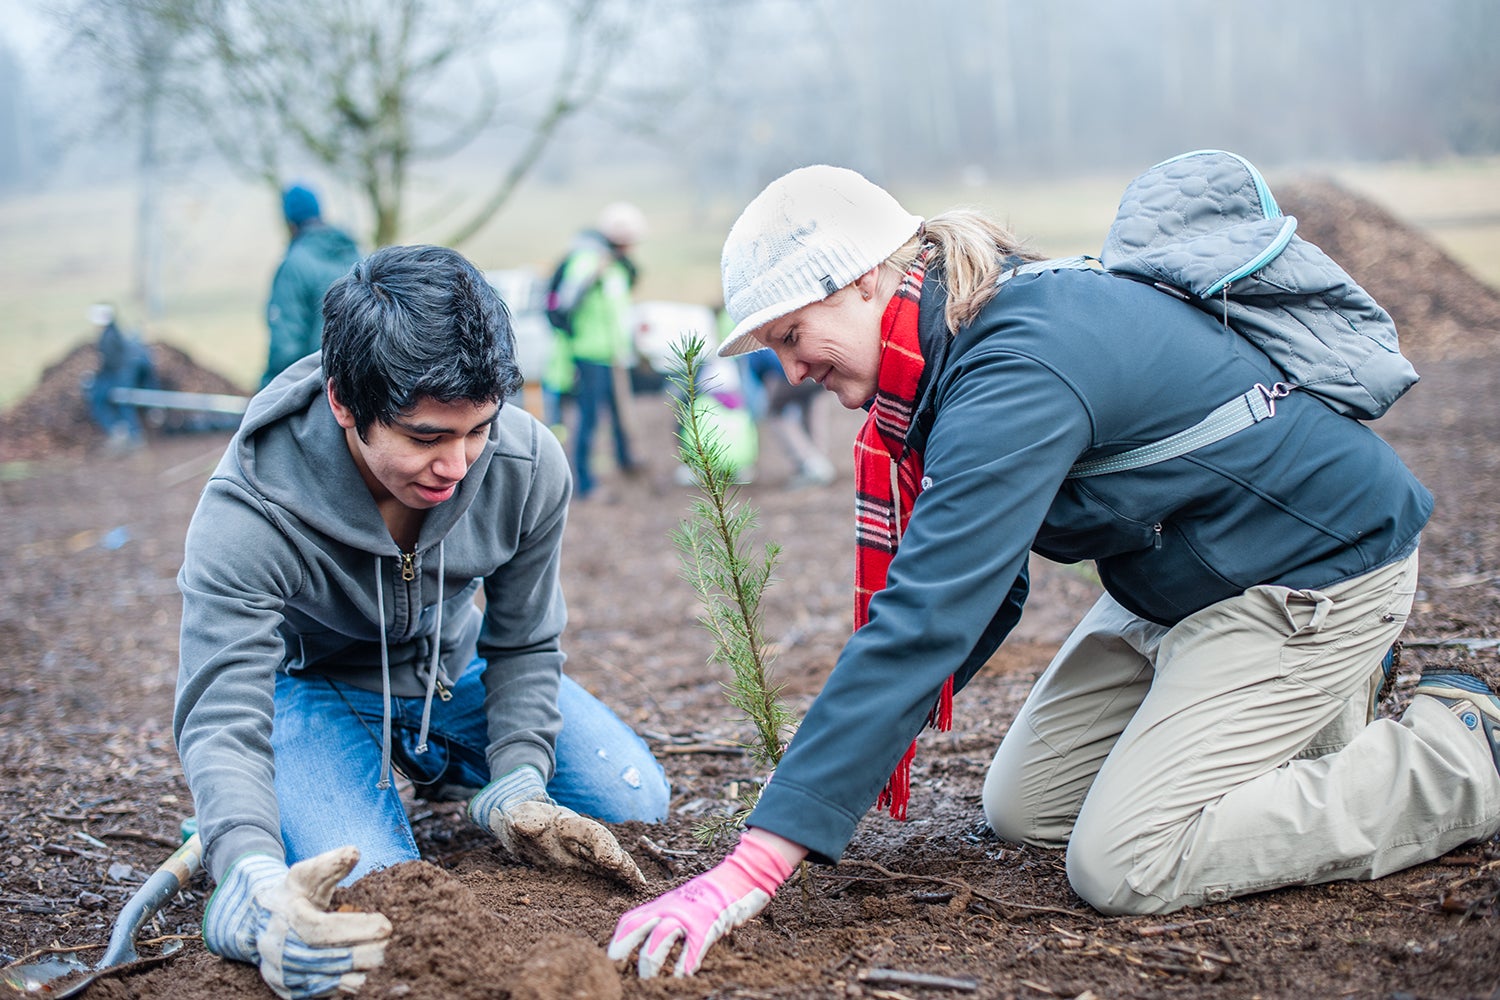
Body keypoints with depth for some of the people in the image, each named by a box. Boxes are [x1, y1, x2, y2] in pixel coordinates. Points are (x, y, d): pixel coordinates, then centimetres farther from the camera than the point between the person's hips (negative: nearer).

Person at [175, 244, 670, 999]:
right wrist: (258, 881, -63)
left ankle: (434, 768, 21)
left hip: (455, 672, 4)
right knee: (367, 892, -28)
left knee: (635, 801, -6)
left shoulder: (528, 464, -25)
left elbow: (524, 646, -10)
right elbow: (222, 720, -43)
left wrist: (516, 788, -25)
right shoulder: (247, 515, -37)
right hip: (314, 685, -4)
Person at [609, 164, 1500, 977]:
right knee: (1024, 809, 8)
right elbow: (976, 571, 9)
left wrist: (759, 861, -39)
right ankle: (1318, 700, 20)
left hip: (1318, 567, -9)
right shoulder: (962, 342, -1)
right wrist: (884, 730, -3)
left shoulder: (1016, 375, -32)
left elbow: (922, 621, -38)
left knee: (1128, 865, -16)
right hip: (1183, 576, 9)